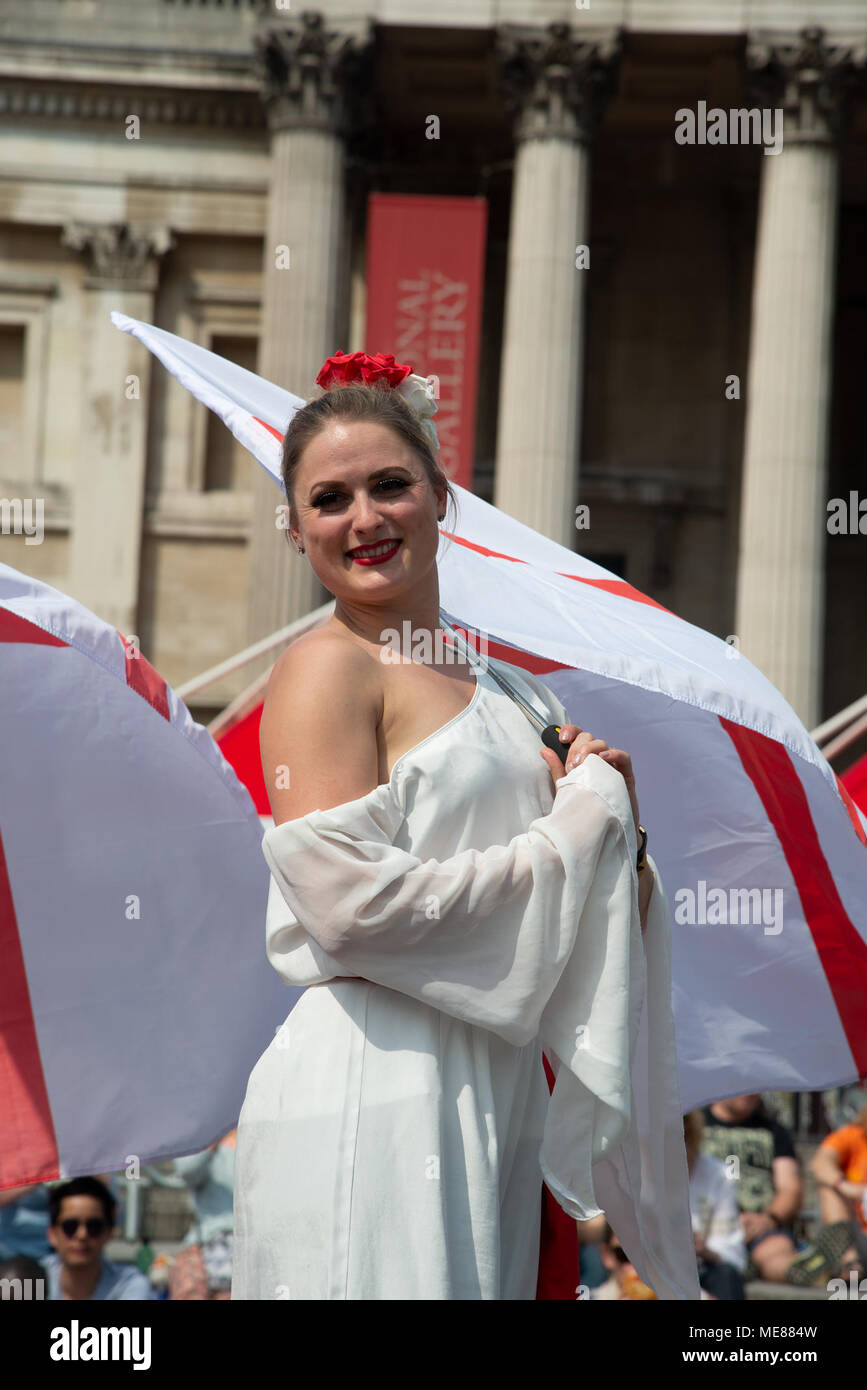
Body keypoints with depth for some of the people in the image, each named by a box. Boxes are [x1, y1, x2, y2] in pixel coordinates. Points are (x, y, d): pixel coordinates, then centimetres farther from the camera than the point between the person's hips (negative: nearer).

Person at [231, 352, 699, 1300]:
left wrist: (605, 812, -1)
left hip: (496, 1089, 8)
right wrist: (579, 831, -9)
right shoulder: (327, 669, -8)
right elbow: (353, 901, -19)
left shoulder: (496, 686, 16)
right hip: (369, 1088, -8)